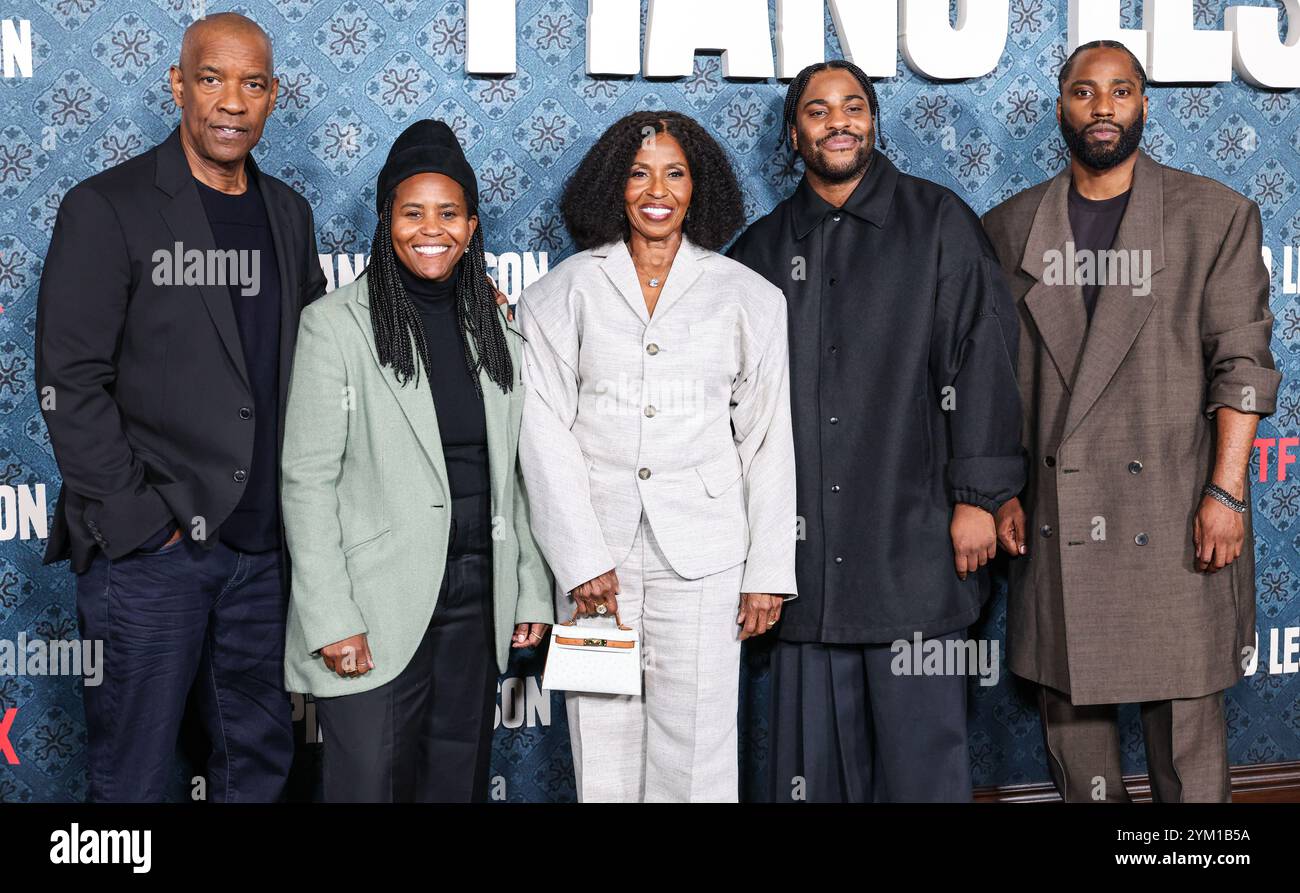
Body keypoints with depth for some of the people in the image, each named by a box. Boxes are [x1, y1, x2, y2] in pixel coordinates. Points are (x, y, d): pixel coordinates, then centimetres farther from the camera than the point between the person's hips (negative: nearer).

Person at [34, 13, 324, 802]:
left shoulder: (288, 213, 11)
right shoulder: (108, 209, -6)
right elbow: (69, 383, -10)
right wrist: (140, 521, -13)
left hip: (262, 545, 5)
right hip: (149, 551, -5)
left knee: (260, 761, 15)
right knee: (135, 774, 5)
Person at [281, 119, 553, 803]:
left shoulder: (496, 331, 10)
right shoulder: (336, 324, -5)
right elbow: (307, 482, -8)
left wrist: (531, 591, 9)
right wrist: (332, 619, -13)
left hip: (477, 608, 5)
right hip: (376, 615, -4)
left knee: (459, 784, 12)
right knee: (371, 785, 0)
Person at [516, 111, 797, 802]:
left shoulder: (748, 298, 8)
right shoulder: (563, 293, 5)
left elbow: (767, 441, 7)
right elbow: (544, 432, -1)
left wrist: (768, 572, 3)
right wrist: (580, 559, -8)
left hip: (702, 554, 0)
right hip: (594, 549, 0)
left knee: (696, 745, 0)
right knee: (603, 737, 4)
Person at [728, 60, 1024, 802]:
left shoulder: (938, 223, 4)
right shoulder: (763, 249, 13)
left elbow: (982, 359, -2)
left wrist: (979, 496, -7)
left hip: (913, 545, -3)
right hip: (804, 550, 3)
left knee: (922, 751, 2)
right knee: (814, 759, 8)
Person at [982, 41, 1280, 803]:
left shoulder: (1216, 217, 3)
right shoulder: (1011, 228, 10)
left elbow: (1242, 364, -3)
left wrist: (1226, 492, -10)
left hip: (1174, 514, -2)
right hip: (1055, 521, 3)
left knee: (1187, 712, 1)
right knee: (1069, 703, 8)